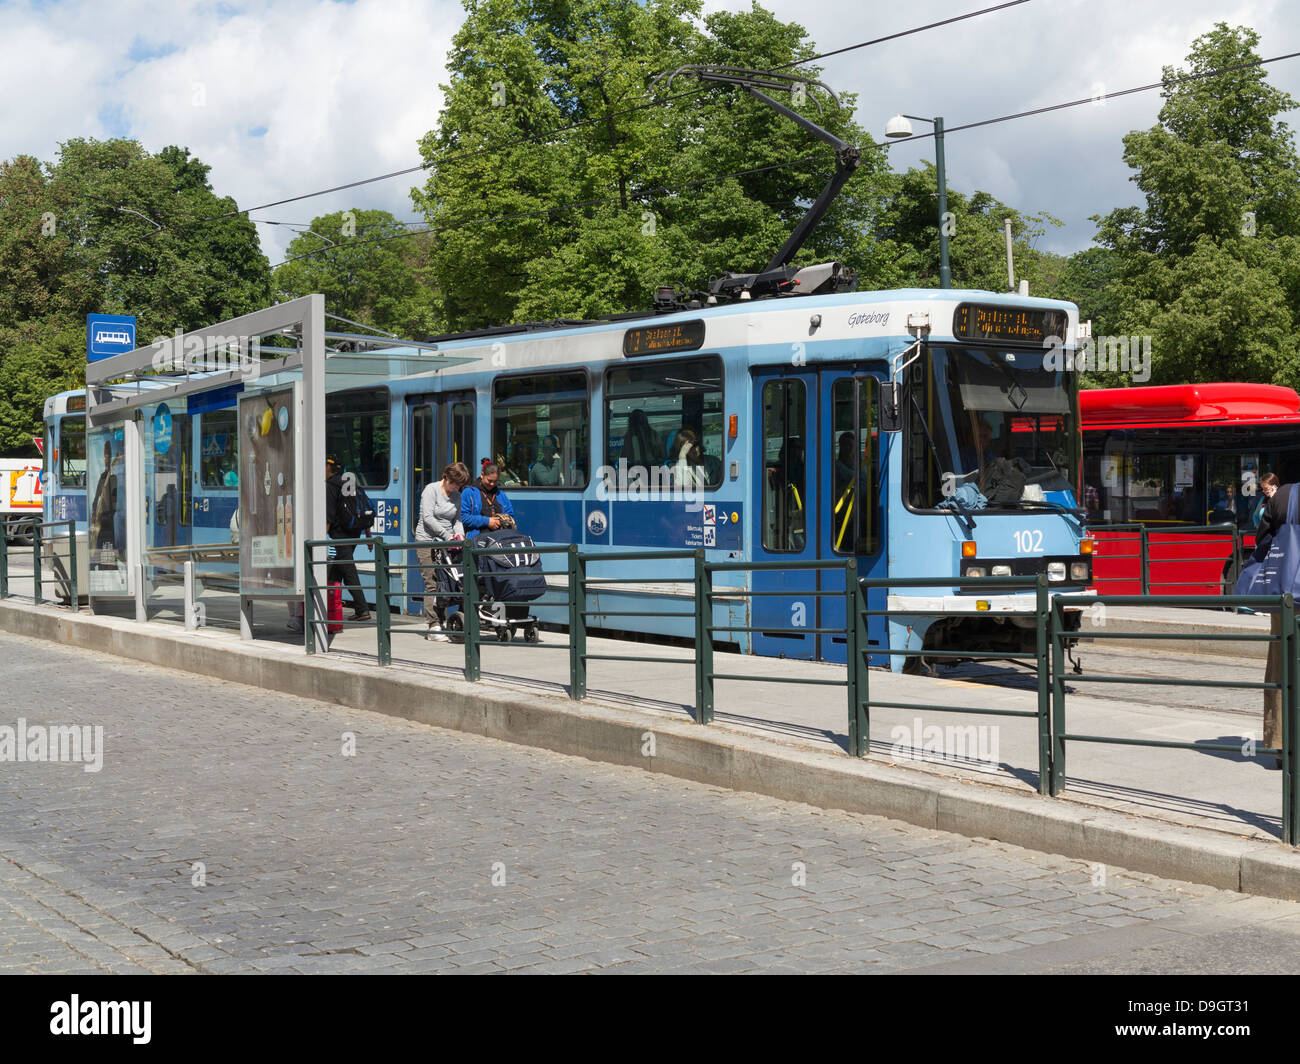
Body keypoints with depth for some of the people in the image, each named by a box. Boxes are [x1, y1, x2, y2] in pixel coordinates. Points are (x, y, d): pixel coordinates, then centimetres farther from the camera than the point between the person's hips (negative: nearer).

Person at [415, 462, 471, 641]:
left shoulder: (457, 496, 13)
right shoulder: (431, 490, -6)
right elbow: (428, 517, -14)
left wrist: (459, 533, -4)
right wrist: (446, 535, -19)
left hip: (445, 543, 6)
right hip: (427, 541, -6)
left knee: (445, 583, 1)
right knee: (432, 584, -10)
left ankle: (442, 622, 5)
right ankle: (433, 626, -11)